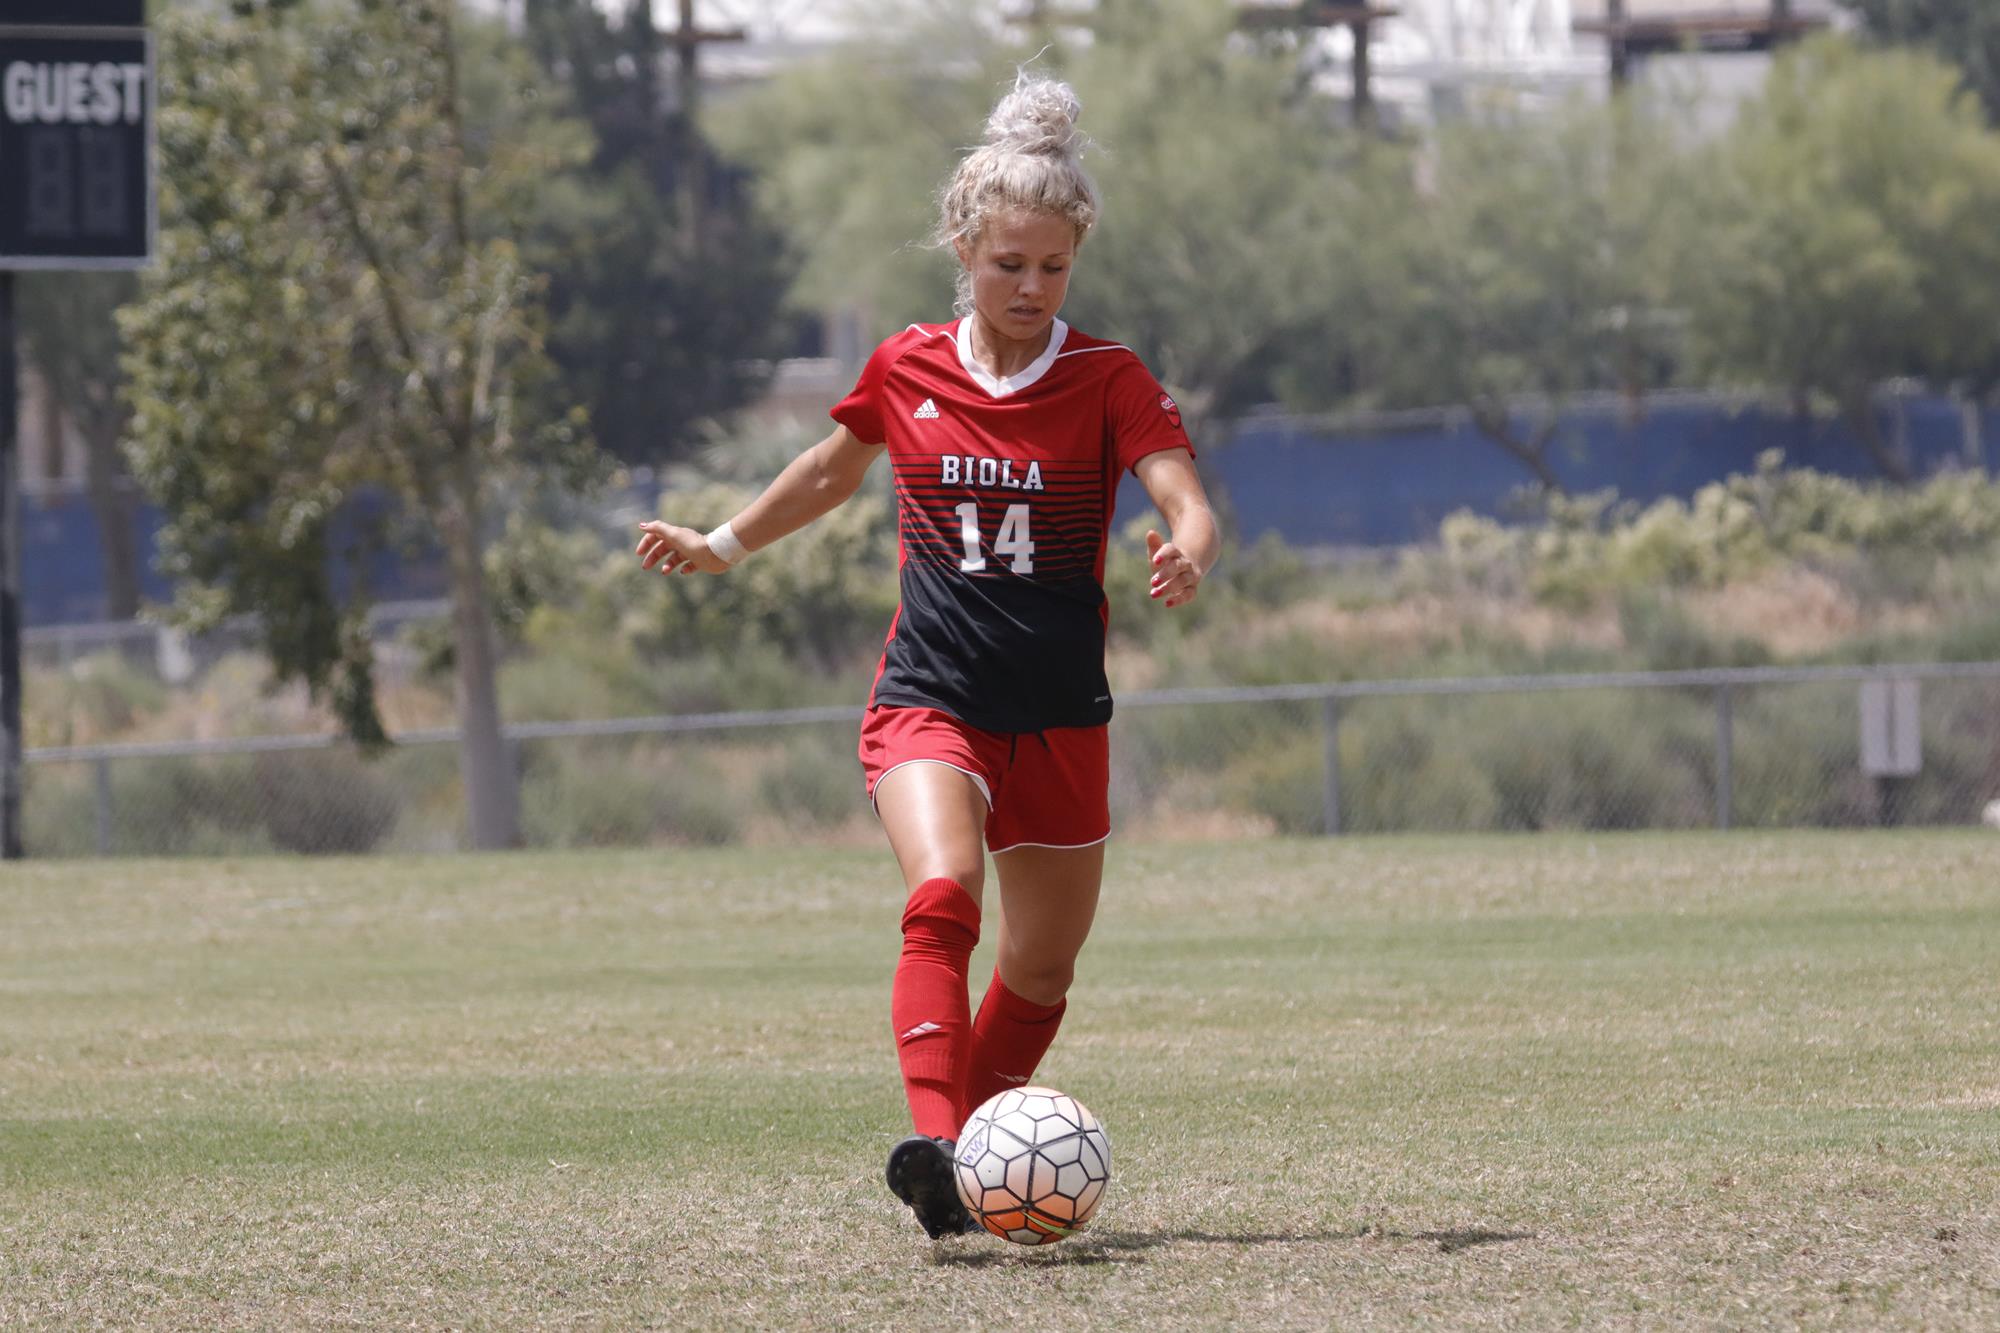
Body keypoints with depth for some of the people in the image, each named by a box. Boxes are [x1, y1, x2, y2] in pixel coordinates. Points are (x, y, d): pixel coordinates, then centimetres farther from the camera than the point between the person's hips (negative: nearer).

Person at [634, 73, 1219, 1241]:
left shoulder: (1108, 383, -5)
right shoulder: (906, 372, 2)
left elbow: (1188, 501, -20)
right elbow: (835, 472, 23)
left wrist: (1189, 554, -42)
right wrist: (719, 546, 23)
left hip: (1061, 715, 1)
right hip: (930, 698, -1)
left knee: (1041, 972, 10)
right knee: (942, 895, -28)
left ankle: (977, 1156, 33)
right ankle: (936, 1150, -42)